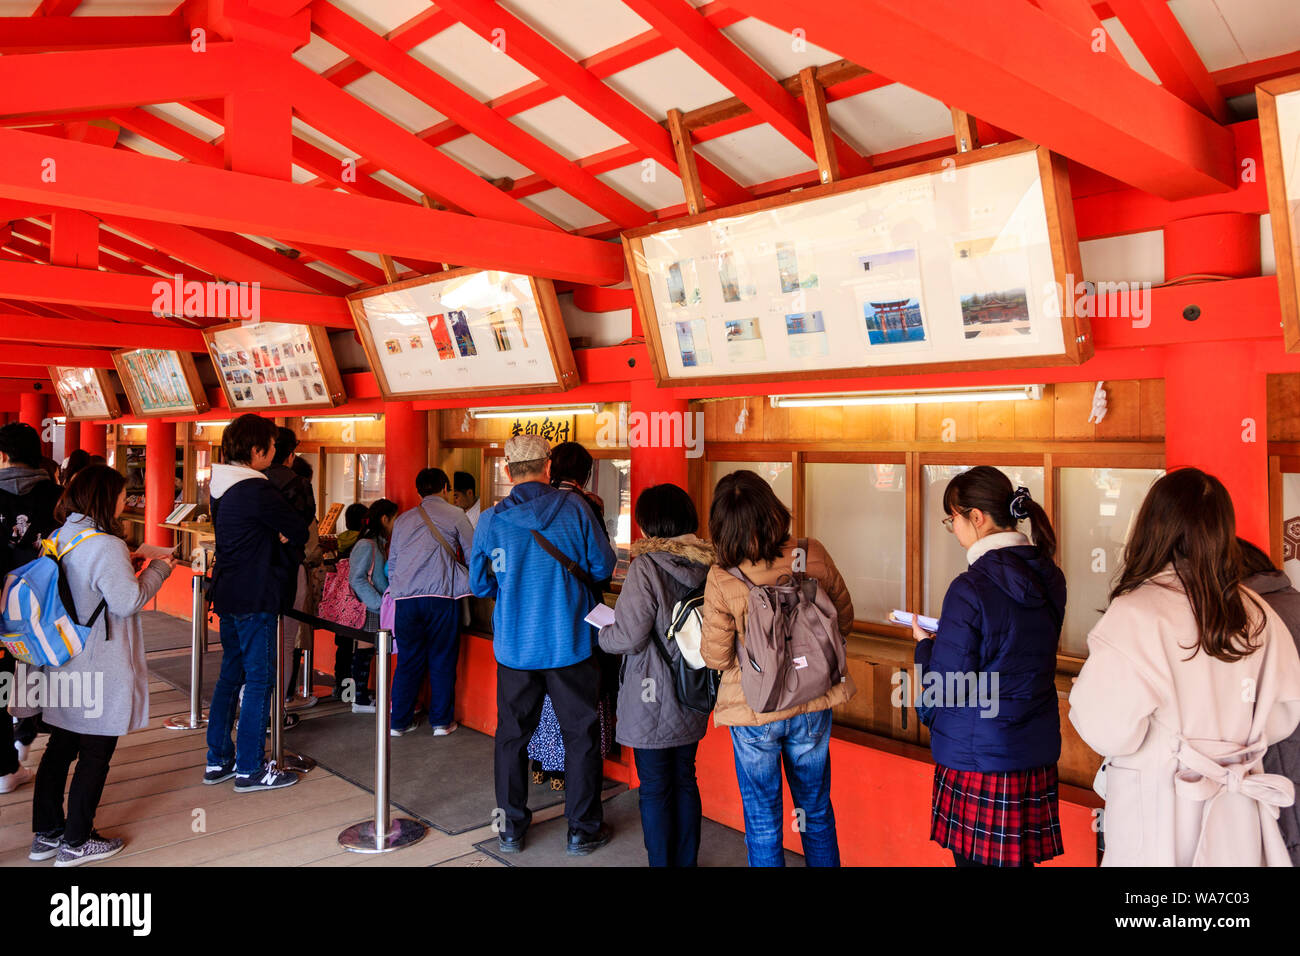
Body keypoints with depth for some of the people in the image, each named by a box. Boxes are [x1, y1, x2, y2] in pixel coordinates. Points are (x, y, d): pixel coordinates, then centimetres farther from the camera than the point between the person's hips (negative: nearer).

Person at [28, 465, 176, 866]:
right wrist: (157, 570, -6)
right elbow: (128, 601, -19)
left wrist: (130, 568, 11)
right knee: (95, 754, 5)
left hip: (64, 666, 9)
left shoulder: (59, 539, 6)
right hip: (100, 672, -8)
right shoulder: (106, 547, -21)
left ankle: (45, 834, 29)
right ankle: (76, 843, 16)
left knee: (60, 746, 18)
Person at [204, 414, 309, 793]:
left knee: (230, 675, 17)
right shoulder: (256, 490, -20)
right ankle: (250, 769, 7)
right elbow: (299, 529, -13)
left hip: (227, 594, 10)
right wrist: (286, 536, 6)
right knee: (259, 679, -1)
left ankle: (218, 759, 25)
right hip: (254, 598, -10)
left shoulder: (222, 486, 10)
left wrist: (277, 535, 2)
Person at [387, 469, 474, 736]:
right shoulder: (455, 515, 5)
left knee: (408, 660, 11)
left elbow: (392, 563, 22)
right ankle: (441, 721, 12)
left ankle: (399, 721, 15)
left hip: (405, 597, 4)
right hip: (441, 596, -4)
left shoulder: (403, 520, 19)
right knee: (442, 661, 6)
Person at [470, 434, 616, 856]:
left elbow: (479, 584, 4)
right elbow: (603, 566, -1)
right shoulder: (574, 509, -7)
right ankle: (583, 830, 19)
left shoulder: (491, 520, -4)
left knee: (512, 734, 15)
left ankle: (512, 828, 24)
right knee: (581, 734, 10)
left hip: (514, 646, 2)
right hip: (570, 643, -1)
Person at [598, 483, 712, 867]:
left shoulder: (647, 566, -20)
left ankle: (661, 862, 18)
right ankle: (686, 861, 30)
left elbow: (628, 637, -19)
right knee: (685, 781, 19)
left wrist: (602, 633, 2)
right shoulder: (708, 562, -2)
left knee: (654, 788, 8)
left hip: (652, 699, -6)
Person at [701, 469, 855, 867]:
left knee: (763, 823, 15)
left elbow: (716, 658, -12)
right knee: (817, 810, 23)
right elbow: (844, 618, 3)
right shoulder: (813, 556, -13)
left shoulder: (721, 581, -21)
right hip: (814, 704, 3)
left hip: (754, 714, -3)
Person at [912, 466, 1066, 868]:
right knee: (1019, 859, 17)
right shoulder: (1048, 579, 4)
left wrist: (924, 645, 4)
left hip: (978, 759, -7)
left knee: (975, 860, 7)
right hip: (1037, 753, 7)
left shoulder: (970, 588, -20)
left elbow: (945, 692, -15)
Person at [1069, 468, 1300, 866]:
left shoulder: (1134, 613, -21)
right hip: (1236, 818, 5)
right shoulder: (1258, 615, -4)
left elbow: (1110, 732, -22)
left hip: (1156, 814, -4)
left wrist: (1083, 691, -2)